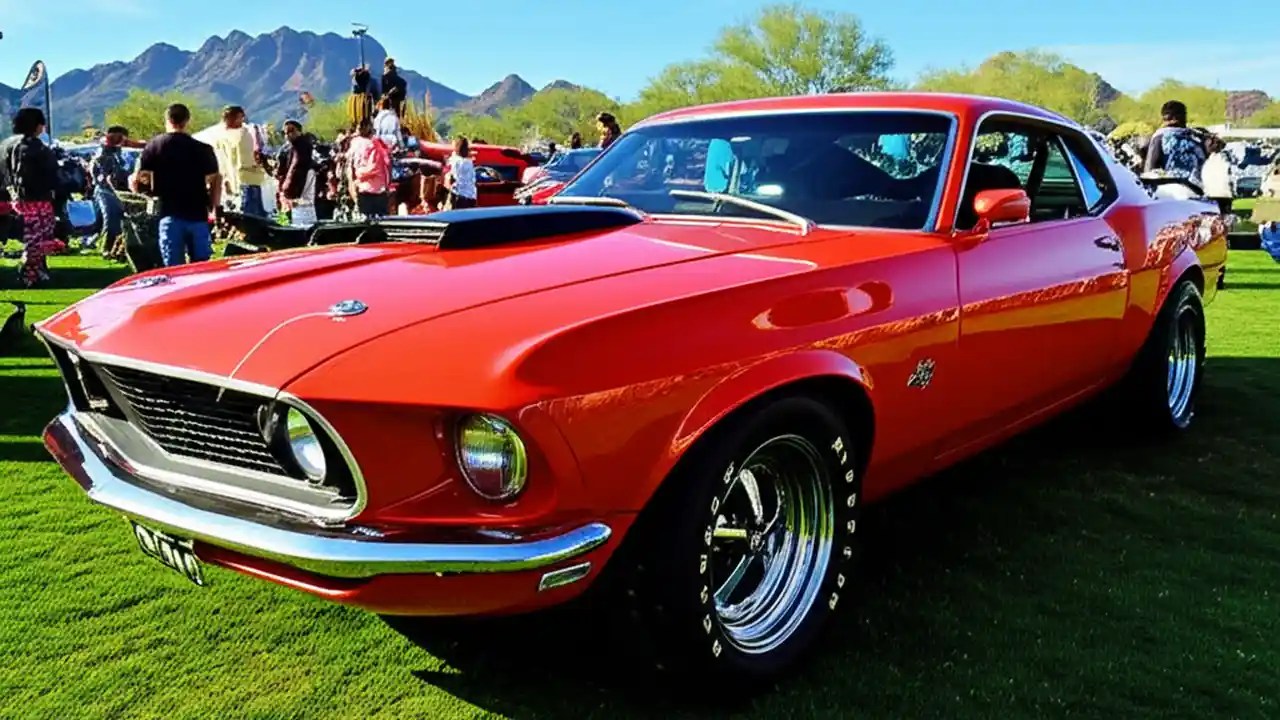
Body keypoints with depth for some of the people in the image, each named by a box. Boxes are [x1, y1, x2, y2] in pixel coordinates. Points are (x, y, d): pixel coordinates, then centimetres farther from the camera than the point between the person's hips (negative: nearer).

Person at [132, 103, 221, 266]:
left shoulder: (155, 145, 3)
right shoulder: (203, 149, 3)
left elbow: (137, 181, 0)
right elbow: (216, 181, -2)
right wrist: (213, 207, 8)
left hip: (170, 215, -1)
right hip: (198, 215, 1)